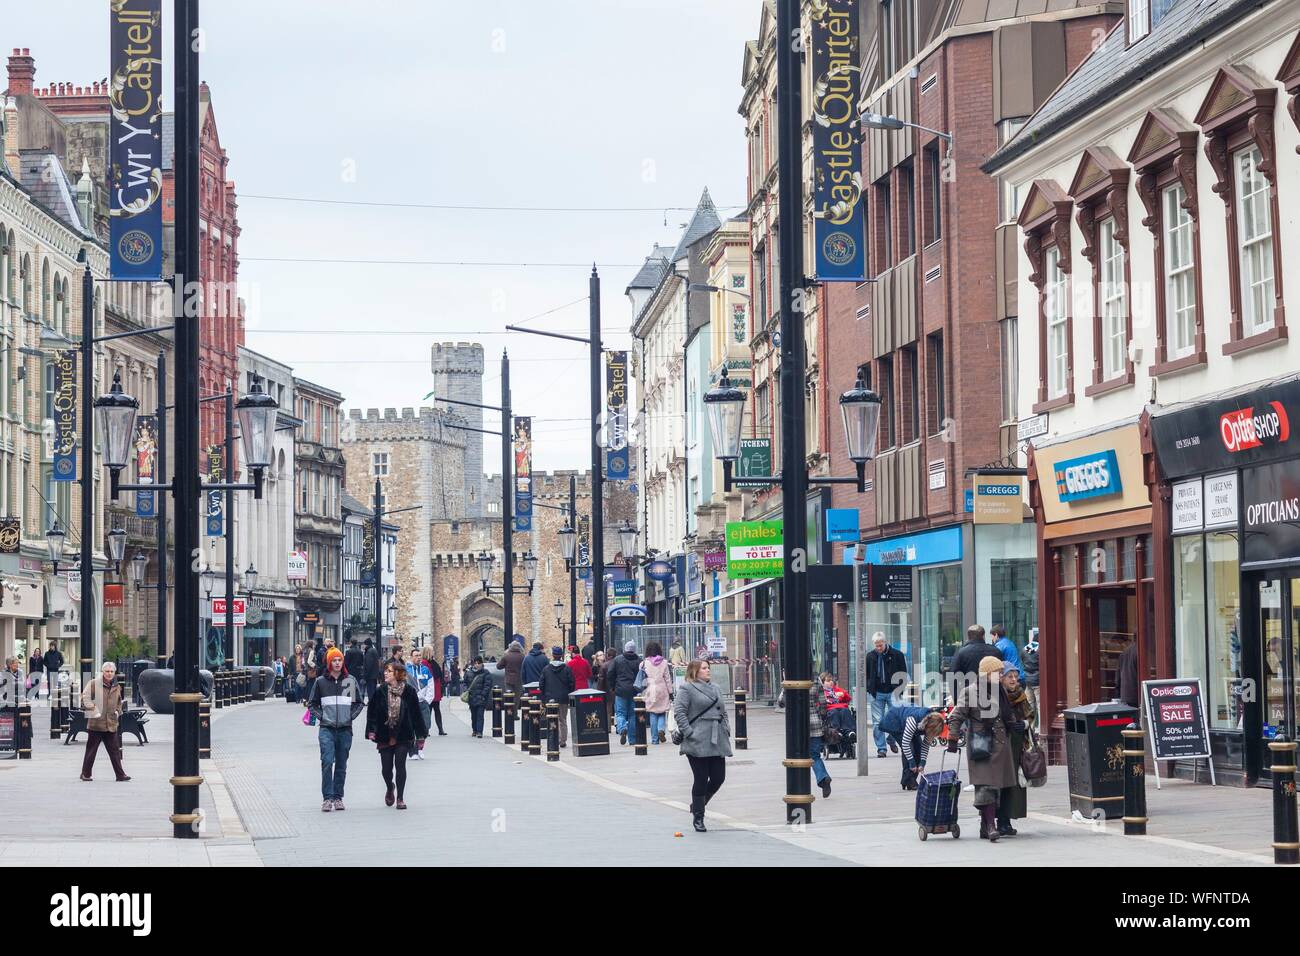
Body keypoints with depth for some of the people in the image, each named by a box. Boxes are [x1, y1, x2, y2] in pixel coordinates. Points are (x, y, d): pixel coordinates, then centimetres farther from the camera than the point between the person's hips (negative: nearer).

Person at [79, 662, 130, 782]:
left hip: (111, 724, 4)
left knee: (115, 750, 4)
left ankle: (120, 775, 5)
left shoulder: (117, 687, 13)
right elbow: (85, 698, -10)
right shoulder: (94, 684, -4)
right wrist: (94, 711, -14)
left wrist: (118, 711, 12)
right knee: (91, 749, 4)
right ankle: (85, 774, 14)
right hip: (96, 723, -4)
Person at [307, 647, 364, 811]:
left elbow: (358, 703, 14)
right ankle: (327, 798, -10)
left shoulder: (351, 680, 6)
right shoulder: (321, 681, 4)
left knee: (341, 765, 6)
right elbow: (312, 704, 11)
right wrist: (321, 716, -1)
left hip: (345, 729, 2)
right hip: (327, 729, -2)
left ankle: (338, 798, 13)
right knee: (327, 762, -12)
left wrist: (351, 716, 1)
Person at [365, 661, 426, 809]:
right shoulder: (381, 692, 0)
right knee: (386, 767, 6)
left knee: (400, 765, -6)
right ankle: (389, 788, 37)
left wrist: (420, 734, 2)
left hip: (403, 736, -2)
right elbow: (372, 712, 3)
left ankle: (400, 798, 5)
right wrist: (371, 730, -7)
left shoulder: (408, 692, -3)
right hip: (385, 735, 2)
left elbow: (416, 714, 2)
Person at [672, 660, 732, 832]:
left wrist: (726, 729, 11)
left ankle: (697, 805, 26)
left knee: (718, 778, 3)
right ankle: (698, 818, 8)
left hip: (716, 742, 7)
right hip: (698, 743, -7)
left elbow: (723, 711, 25)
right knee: (701, 780, -4)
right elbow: (679, 712, -11)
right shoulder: (687, 689, -4)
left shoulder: (714, 689, 19)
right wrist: (688, 732, -17)